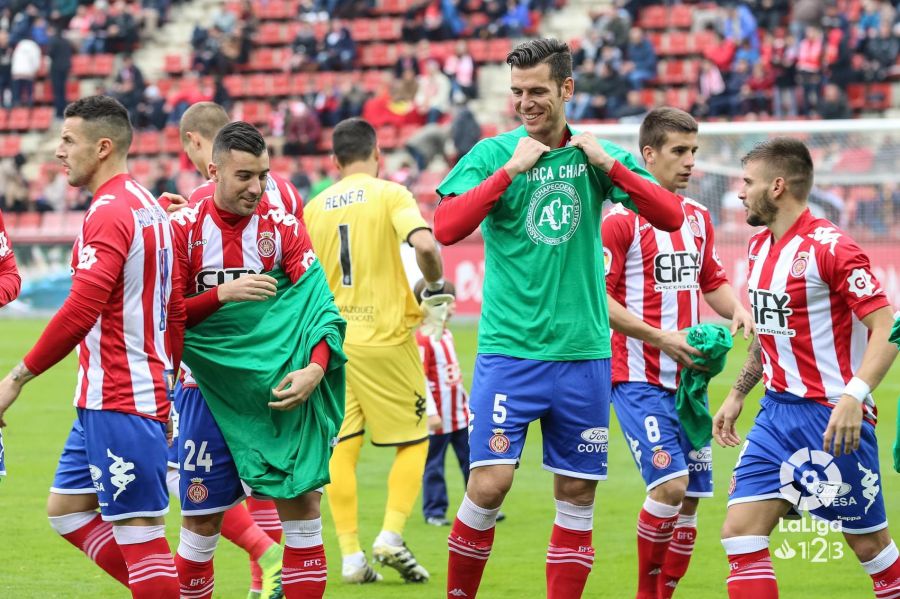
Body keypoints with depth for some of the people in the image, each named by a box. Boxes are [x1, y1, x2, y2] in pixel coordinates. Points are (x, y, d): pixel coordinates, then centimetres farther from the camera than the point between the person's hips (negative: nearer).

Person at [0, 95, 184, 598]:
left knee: (138, 528, -6)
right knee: (66, 508, 15)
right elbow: (176, 311, 20)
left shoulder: (110, 213, -15)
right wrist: (166, 381, 25)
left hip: (119, 403, -10)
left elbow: (81, 310, -23)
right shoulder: (151, 208, 15)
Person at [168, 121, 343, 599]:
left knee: (303, 504, -4)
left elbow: (320, 304, -5)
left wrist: (316, 368, -21)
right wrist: (222, 294, -21)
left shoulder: (283, 226, -1)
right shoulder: (185, 228, -5)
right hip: (207, 392, -1)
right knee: (201, 524, 1)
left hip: (276, 389, 2)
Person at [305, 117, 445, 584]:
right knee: (412, 442, 9)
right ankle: (391, 536, -5)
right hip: (386, 337, -4)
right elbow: (424, 245, -20)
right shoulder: (390, 194, -5)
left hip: (333, 340, 4)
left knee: (341, 448, 6)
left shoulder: (315, 207, 7)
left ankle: (350, 554, 3)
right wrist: (436, 284, -2)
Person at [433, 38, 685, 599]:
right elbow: (446, 227, -14)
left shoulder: (597, 155, 6)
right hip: (509, 348, -3)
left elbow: (671, 216, -1)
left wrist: (609, 165, -12)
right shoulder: (493, 153, -1)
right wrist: (511, 169, -19)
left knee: (578, 495, 3)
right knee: (489, 484, -13)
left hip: (583, 352, 3)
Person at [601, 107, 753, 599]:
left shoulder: (698, 217, 12)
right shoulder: (620, 218, -10)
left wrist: (737, 309, 1)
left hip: (688, 375, 7)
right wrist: (661, 338, -18)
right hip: (639, 378, -7)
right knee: (669, 484, -17)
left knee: (691, 496, 4)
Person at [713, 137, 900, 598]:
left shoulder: (830, 248, -15)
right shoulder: (759, 248, 11)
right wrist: (737, 395, 23)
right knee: (740, 533, -5)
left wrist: (854, 395, -31)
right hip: (778, 412, 8)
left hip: (833, 419, -8)